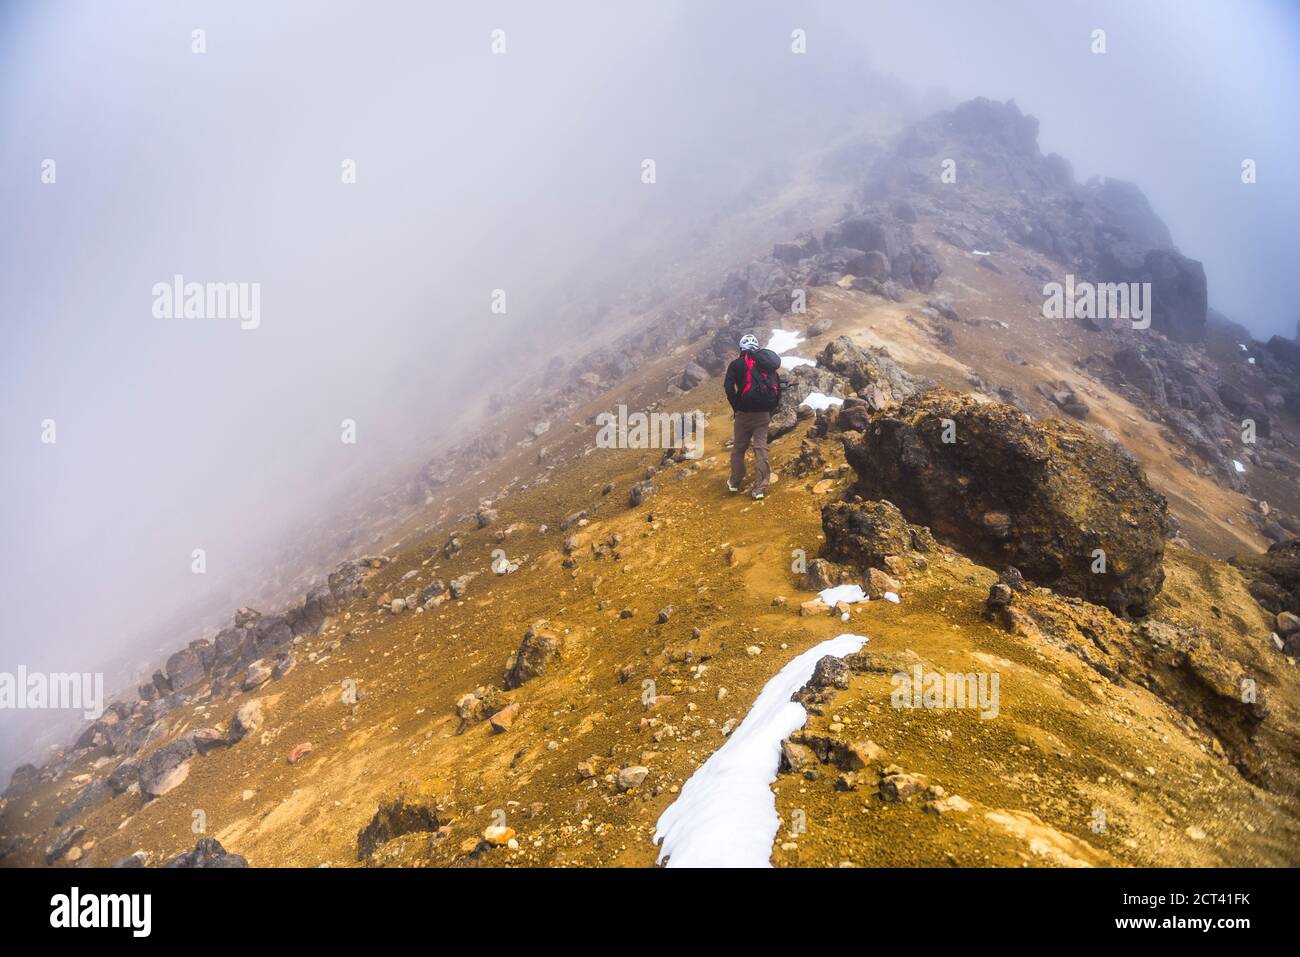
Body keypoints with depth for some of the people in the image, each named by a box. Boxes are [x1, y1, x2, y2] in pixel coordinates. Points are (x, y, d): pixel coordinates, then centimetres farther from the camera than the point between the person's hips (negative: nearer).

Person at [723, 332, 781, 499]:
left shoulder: (737, 364, -3)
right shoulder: (769, 365, 11)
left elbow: (729, 387, -13)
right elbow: (778, 389, 12)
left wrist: (736, 407, -1)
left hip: (744, 413, -3)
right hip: (763, 414, 3)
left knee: (738, 447, 13)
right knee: (761, 449, 3)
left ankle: (734, 483, 22)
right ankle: (760, 488, 0)